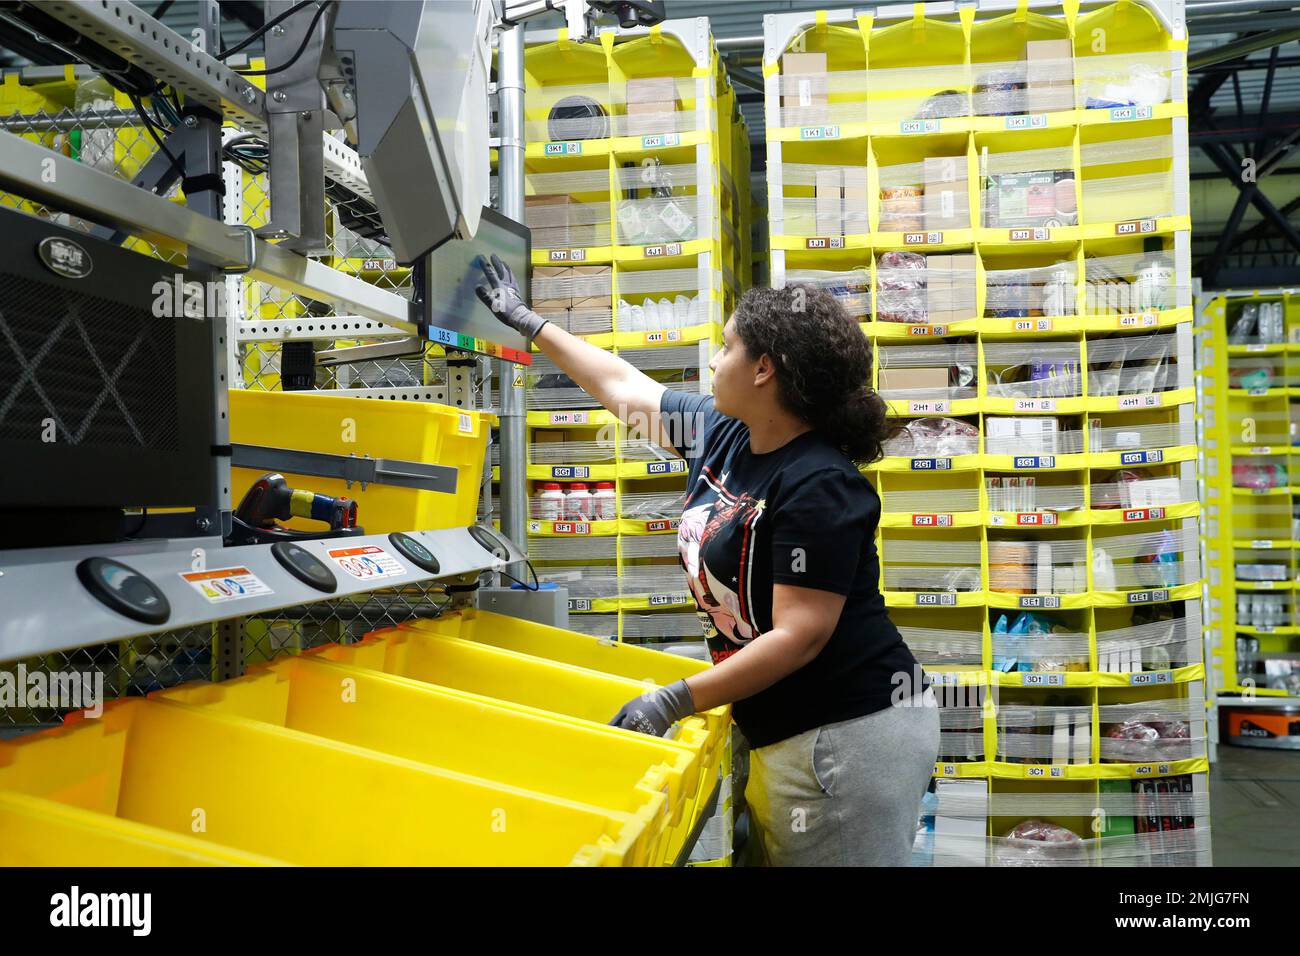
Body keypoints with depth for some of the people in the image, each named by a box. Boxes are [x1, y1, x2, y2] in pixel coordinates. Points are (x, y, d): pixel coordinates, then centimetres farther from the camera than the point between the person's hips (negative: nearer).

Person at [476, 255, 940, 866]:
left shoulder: (820, 487, -22)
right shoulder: (723, 436, 4)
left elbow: (799, 637, -23)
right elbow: (622, 386, 17)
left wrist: (676, 700, -21)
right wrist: (528, 322, 25)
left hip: (849, 737, -8)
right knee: (775, 852, 17)